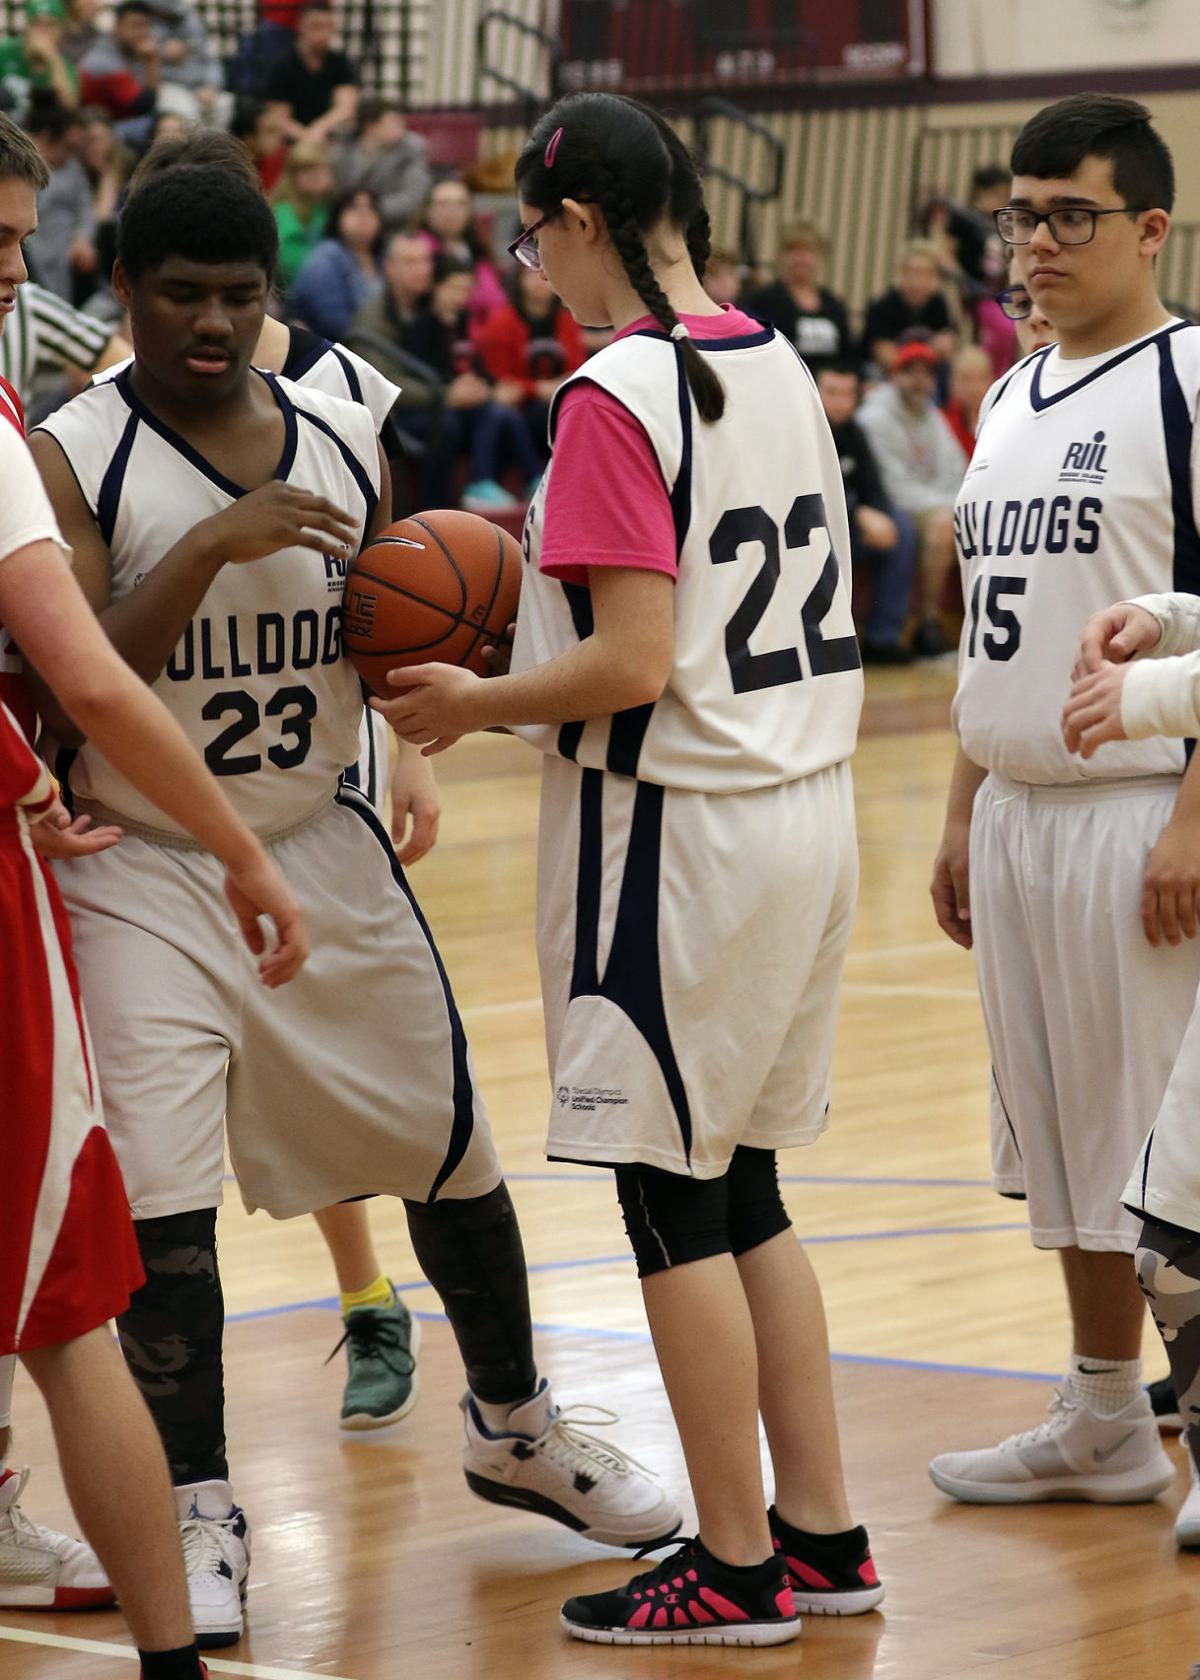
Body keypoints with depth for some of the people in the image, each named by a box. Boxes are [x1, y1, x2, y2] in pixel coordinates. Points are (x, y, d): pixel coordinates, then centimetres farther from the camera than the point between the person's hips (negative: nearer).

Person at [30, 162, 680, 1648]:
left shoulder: (345, 440, 1)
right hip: (145, 871, -5)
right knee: (163, 1203, -11)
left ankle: (513, 1430, 35)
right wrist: (213, 546, -31)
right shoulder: (71, 460, -13)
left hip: (323, 846, 5)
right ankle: (199, 1517, 4)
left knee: (452, 1151, 13)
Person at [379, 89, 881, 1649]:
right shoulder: (778, 365, 9)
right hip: (804, 806, 9)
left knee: (677, 1205, 2)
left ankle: (737, 1568, 8)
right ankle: (821, 1535, 21)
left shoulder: (614, 395, -17)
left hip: (677, 827, -9)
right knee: (741, 1194, 17)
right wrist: (554, 588, 19)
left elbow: (633, 668, -21)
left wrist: (471, 702, -6)